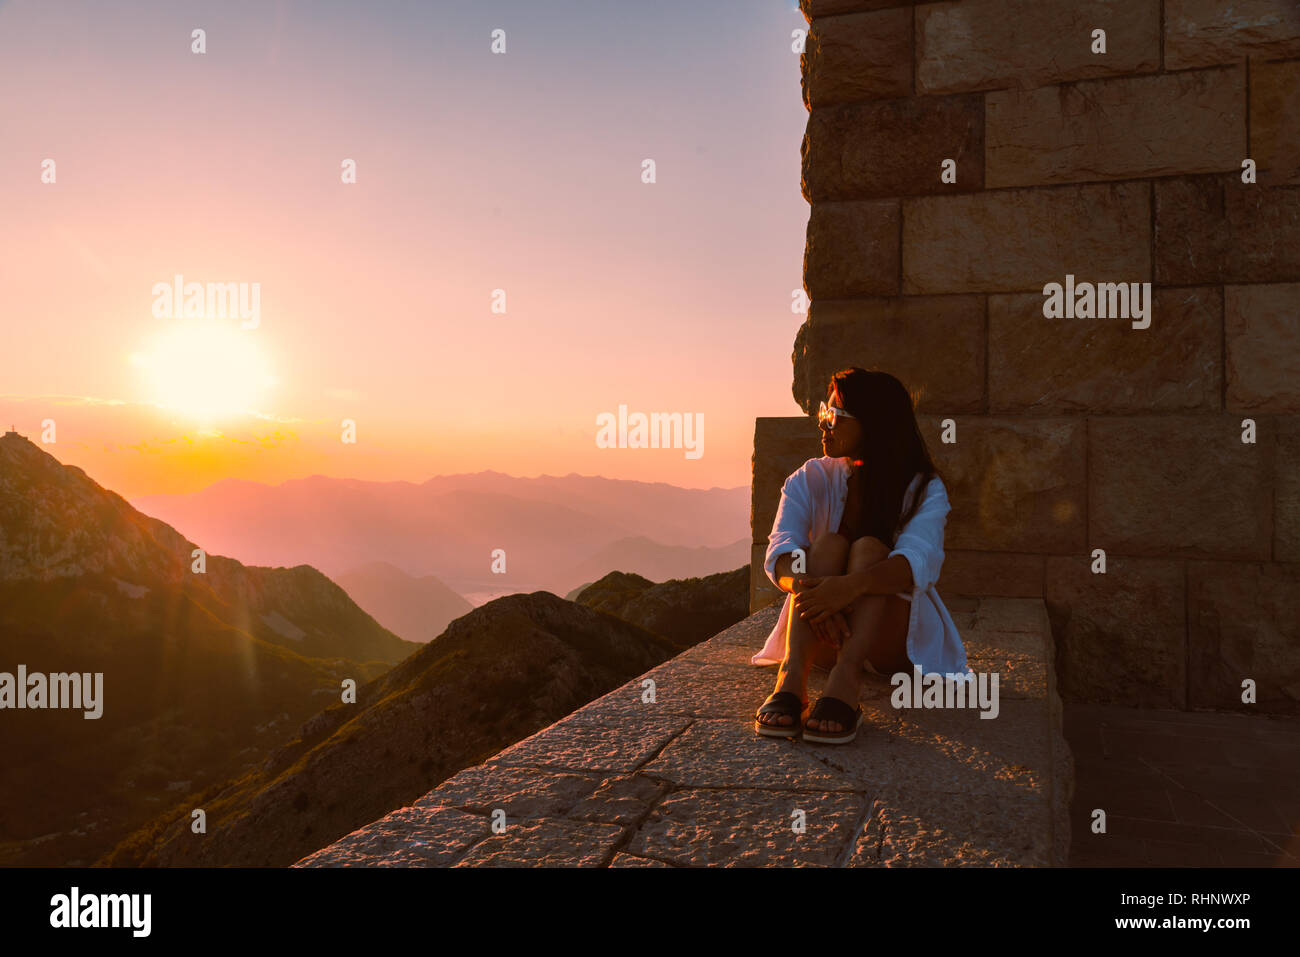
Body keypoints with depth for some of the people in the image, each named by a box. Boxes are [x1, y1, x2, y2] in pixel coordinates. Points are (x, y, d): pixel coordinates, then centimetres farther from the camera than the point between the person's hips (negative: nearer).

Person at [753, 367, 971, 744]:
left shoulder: (924, 490, -6)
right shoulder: (811, 479, 1)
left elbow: (917, 562, -27)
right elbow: (780, 551, -16)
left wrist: (852, 585, -46)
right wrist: (809, 588, -38)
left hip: (895, 640, -1)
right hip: (825, 640, 2)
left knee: (868, 549, -26)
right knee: (828, 543, -24)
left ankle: (845, 683, -50)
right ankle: (791, 675, -45)